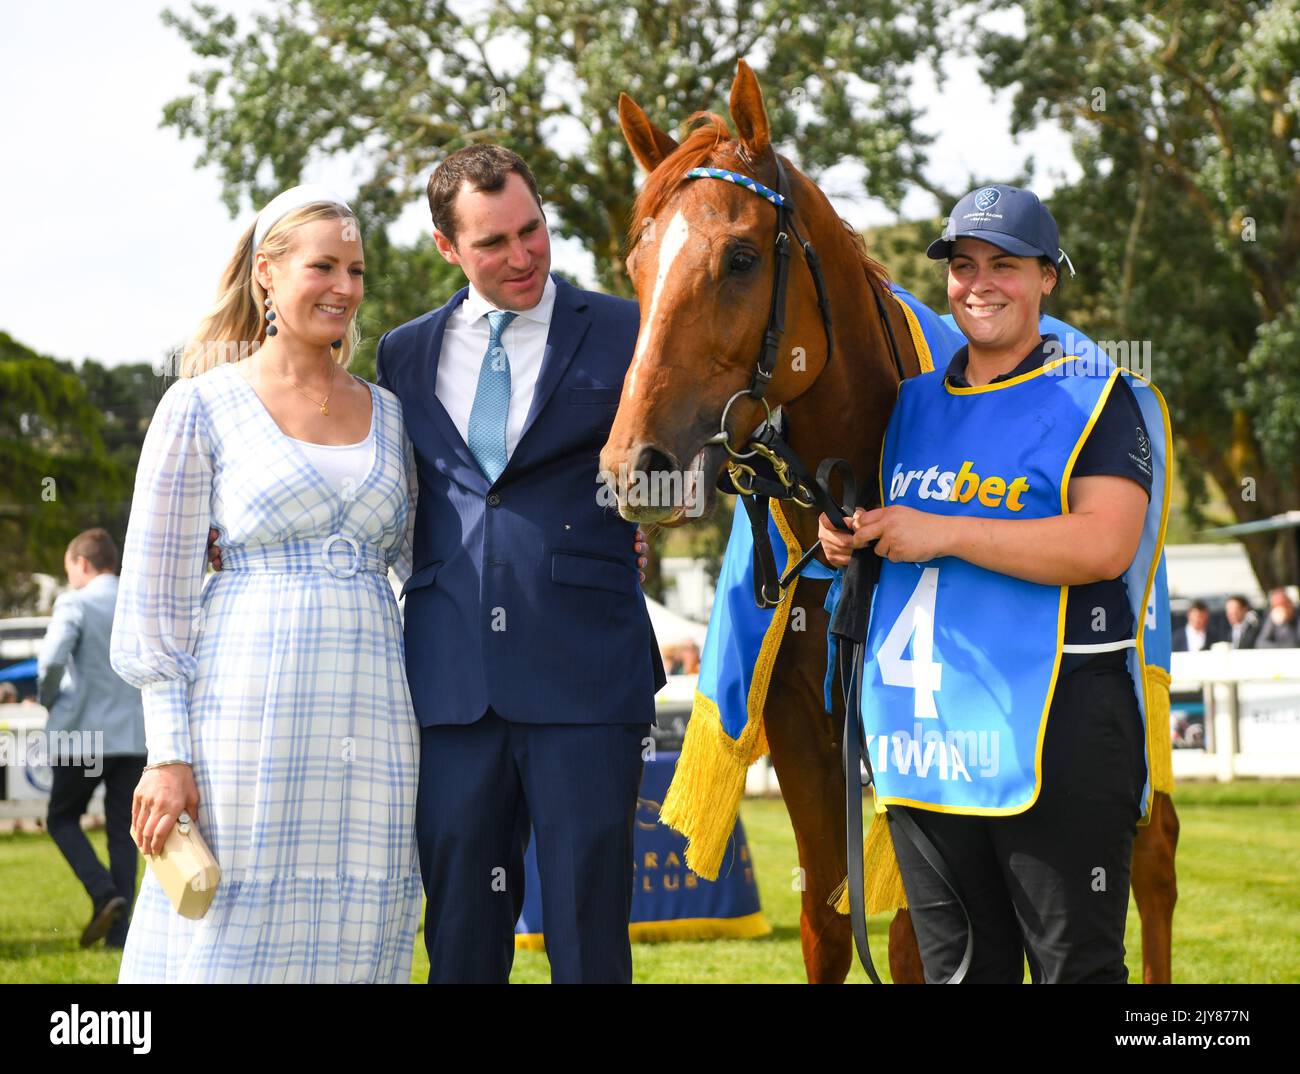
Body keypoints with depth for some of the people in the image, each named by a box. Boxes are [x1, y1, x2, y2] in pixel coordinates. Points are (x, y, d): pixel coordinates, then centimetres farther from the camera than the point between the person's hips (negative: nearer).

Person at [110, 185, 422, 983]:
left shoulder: (387, 413, 13)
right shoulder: (203, 407, 1)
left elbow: (422, 555, 22)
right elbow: (155, 593, -1)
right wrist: (168, 753, -8)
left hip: (370, 713, 4)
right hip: (250, 706, -4)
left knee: (354, 936, 3)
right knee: (234, 932, -4)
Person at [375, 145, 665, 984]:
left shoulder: (625, 334, 3)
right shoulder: (405, 355, 14)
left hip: (583, 675, -3)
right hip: (453, 684, 3)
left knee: (590, 934, -1)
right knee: (461, 934, 8)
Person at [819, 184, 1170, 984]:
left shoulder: (1091, 400, -3)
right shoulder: (915, 403, 16)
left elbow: (1105, 545, -18)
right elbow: (880, 517, 29)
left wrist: (942, 533, -18)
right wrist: (845, 534, 4)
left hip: (1056, 729, -6)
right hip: (922, 732, 6)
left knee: (1077, 960, -2)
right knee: (955, 966, 13)